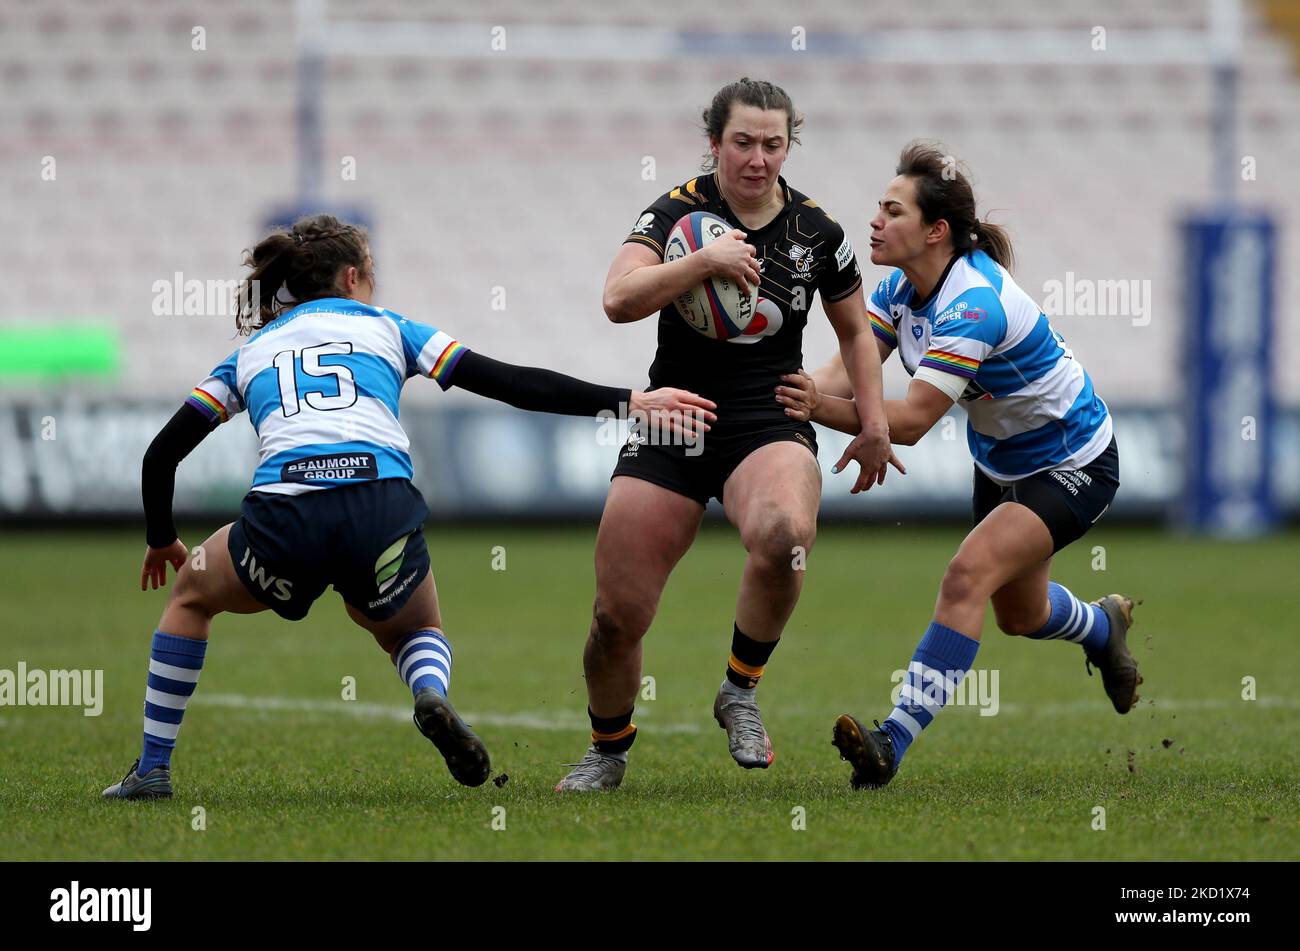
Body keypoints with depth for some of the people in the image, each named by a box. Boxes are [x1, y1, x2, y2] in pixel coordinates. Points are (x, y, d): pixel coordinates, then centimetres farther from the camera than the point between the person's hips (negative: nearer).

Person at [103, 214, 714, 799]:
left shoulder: (250, 353, 28)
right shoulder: (384, 327, 24)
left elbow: (161, 454, 26)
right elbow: (510, 383, 16)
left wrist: (161, 540, 44)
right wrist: (627, 402, 17)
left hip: (284, 519, 0)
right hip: (383, 506, 0)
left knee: (192, 595, 32)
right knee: (415, 632, 31)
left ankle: (152, 771, 24)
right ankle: (431, 693, -6)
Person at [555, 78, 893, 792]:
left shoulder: (816, 230, 3)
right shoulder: (677, 211, -4)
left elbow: (855, 330, 18)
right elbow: (619, 299, -20)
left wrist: (873, 424, 9)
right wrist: (705, 261, -30)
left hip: (769, 429, 0)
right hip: (673, 425, 0)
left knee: (782, 536, -35)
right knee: (618, 613, -5)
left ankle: (741, 693, -11)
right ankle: (608, 751, 24)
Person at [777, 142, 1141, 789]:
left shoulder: (974, 304, -35)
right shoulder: (903, 285, -9)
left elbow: (912, 420, -41)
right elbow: (849, 369, -17)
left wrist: (822, 407, -53)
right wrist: (791, 392, -37)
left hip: (1071, 468, -9)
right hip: (1001, 461, 9)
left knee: (969, 576, -28)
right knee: (1020, 614, 25)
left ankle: (895, 741, -34)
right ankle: (1105, 626, 59)